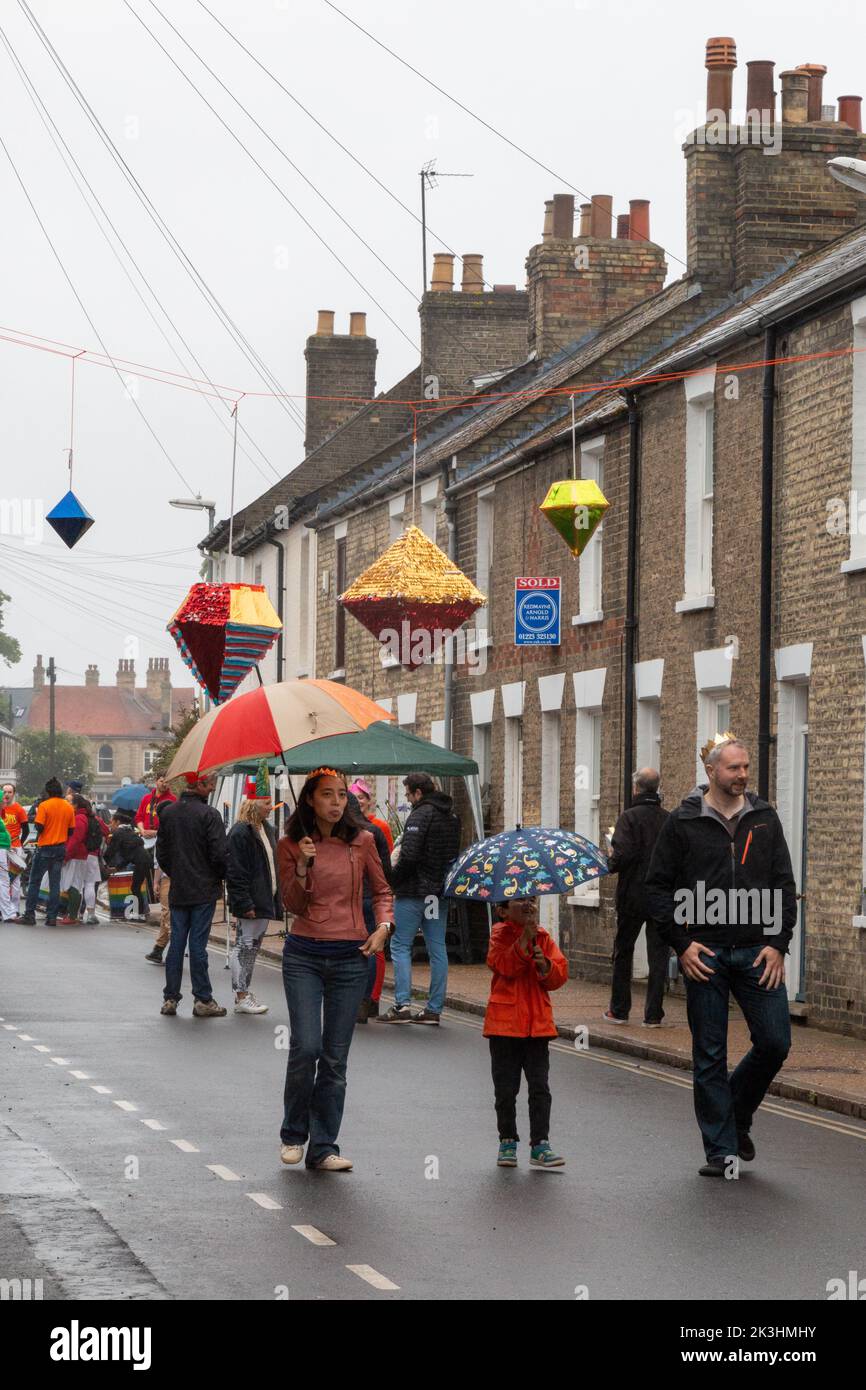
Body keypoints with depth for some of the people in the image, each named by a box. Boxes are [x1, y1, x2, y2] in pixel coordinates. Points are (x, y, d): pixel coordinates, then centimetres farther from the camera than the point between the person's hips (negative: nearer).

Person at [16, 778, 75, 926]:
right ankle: (52, 917, 2)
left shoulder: (44, 806, -11)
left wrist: (36, 816, 4)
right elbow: (71, 830, 7)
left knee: (34, 882, 3)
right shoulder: (69, 807, 4)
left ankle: (29, 915, 0)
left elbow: (39, 827, -15)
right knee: (55, 883, 5)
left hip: (45, 847, -4)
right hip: (60, 848, 4)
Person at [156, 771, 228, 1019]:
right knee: (198, 944, -2)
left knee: (176, 942, 9)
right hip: (204, 890, -5)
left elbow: (161, 852, 9)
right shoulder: (209, 814, -14)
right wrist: (221, 876, 4)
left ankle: (170, 998, 10)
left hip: (177, 891, 5)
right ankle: (203, 1000, 3)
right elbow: (219, 854, -15)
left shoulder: (167, 813, 4)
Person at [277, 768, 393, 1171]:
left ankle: (323, 1148, 8)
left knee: (335, 1056, 2)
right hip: (304, 956, -1)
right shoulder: (291, 845, 1)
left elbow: (382, 890, 14)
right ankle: (293, 1134, 9)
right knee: (306, 1047, -13)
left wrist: (383, 926, -3)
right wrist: (302, 867, -15)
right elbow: (293, 905, 1)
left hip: (350, 957, 1)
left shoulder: (361, 840, 3)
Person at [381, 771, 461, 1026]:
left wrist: (392, 881, -9)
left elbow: (409, 856, -21)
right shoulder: (452, 818, 14)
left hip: (414, 891, -8)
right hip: (441, 892, 8)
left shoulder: (420, 815, -13)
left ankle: (402, 1005, -9)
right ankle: (434, 1008, 8)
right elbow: (454, 855, 20)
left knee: (400, 945, -1)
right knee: (437, 948, 8)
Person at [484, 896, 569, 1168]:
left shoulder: (544, 938, 9)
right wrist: (525, 938, -24)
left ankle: (540, 1145, 3)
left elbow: (559, 976, 5)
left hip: (538, 1022, 3)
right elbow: (505, 966, -19)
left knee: (540, 1087, -1)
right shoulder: (501, 935, -2)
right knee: (506, 1088, 6)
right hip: (505, 1021, -3)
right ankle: (507, 1141, 20)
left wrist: (545, 965, -15)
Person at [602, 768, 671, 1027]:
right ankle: (653, 1014, 3)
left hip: (633, 894, -3)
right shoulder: (669, 820, 1)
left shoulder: (629, 817, -11)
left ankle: (618, 1010, 16)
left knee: (623, 952, 11)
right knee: (658, 955, 5)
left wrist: (610, 865, -1)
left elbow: (622, 854, -20)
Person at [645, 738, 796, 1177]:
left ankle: (737, 1116, 22)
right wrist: (682, 943, -6)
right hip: (704, 955, -2)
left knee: (774, 1042, -3)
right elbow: (658, 888, 4)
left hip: (757, 952, 2)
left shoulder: (764, 818, 9)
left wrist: (778, 943, -2)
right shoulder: (682, 823, 2)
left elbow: (784, 885, 10)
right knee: (710, 1055, 1)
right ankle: (721, 1150, 8)